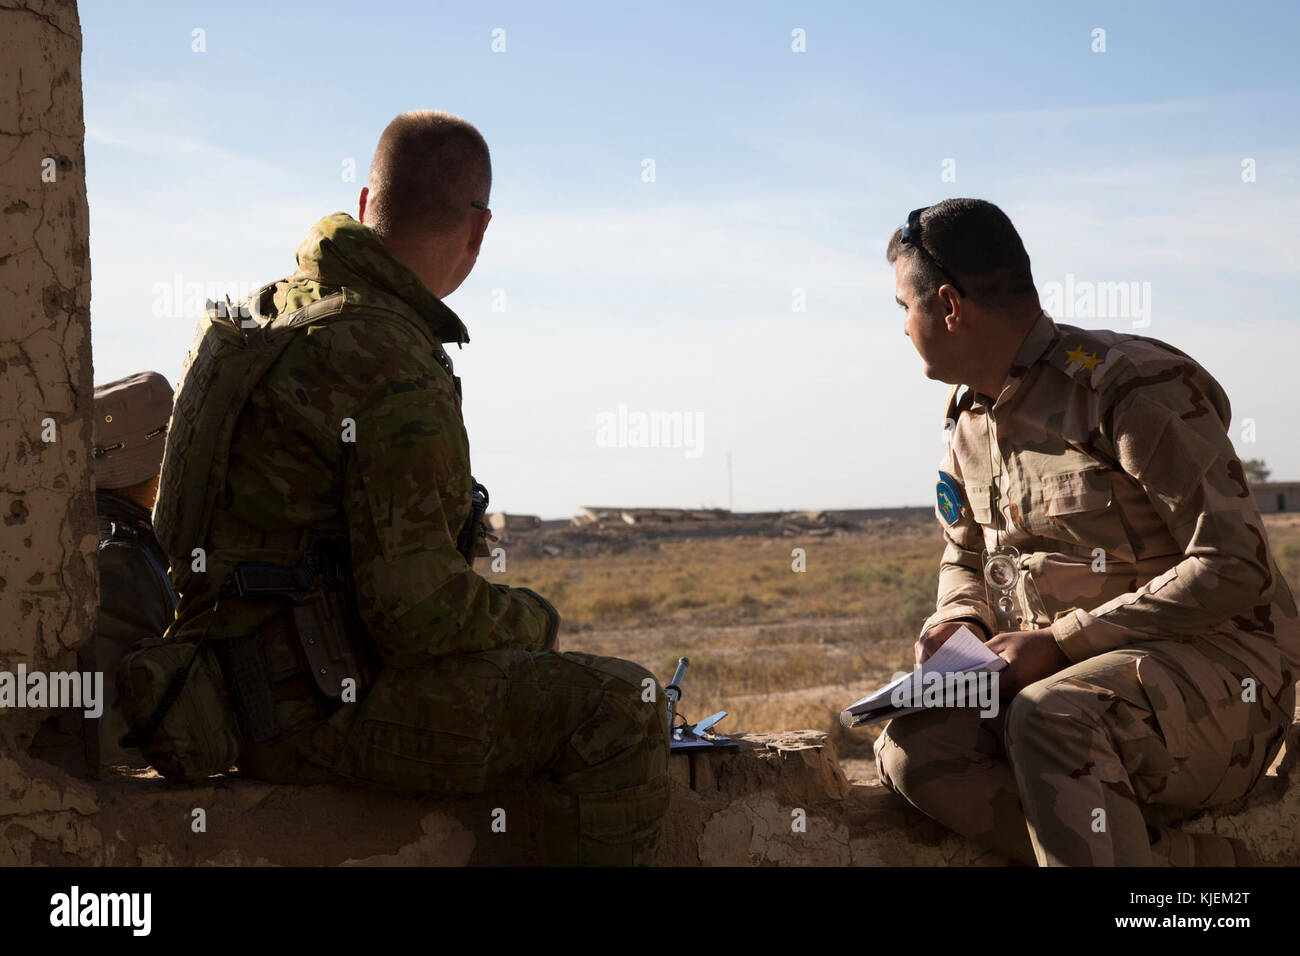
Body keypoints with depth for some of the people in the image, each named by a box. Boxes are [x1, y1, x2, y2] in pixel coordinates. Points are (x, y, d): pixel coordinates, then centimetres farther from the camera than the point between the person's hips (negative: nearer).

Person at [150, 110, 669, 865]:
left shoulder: (274, 315, 11)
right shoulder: (398, 374, -20)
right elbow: (419, 606, -22)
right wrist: (533, 622, -3)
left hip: (253, 688, 10)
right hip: (315, 709, -10)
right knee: (618, 710, -14)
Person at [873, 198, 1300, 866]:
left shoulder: (1133, 387, -13)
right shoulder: (971, 416, 12)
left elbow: (1234, 565, -19)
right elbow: (965, 559, 28)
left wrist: (1061, 642, -21)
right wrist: (956, 625, 2)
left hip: (1212, 666, -7)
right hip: (1057, 675, 8)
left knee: (1047, 723, -39)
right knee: (911, 749, -22)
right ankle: (1194, 862, -25)